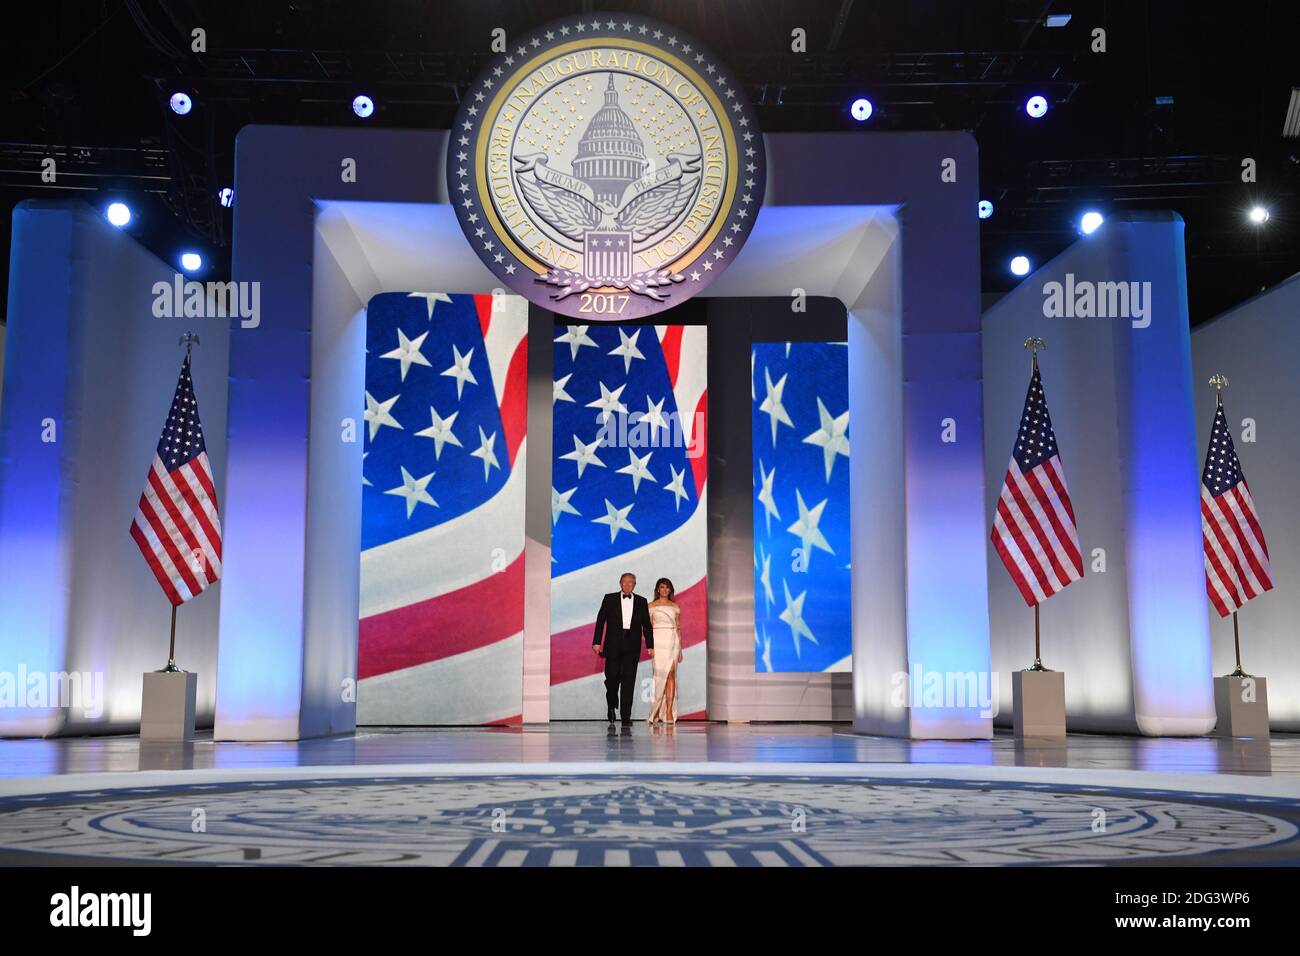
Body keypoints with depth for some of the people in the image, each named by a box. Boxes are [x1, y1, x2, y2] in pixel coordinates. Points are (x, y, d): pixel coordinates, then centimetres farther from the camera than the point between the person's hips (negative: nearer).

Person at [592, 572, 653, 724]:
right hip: (613, 645, -1)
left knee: (629, 679, -4)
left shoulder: (641, 602, 10)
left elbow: (646, 624, 10)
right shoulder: (610, 599, 7)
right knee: (612, 676, -1)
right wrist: (597, 642, -3)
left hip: (632, 646, 1)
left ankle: (626, 715, -2)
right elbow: (601, 620, 4)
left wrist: (650, 645, 4)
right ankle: (611, 705, 25)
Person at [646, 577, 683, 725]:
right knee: (661, 674, -10)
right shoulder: (651, 606, 6)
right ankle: (656, 711, 0)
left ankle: (669, 712, -7)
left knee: (671, 675, -6)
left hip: (673, 641, 2)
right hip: (658, 641, -2)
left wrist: (680, 649, 11)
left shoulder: (675, 606, 13)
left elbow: (678, 628, 14)